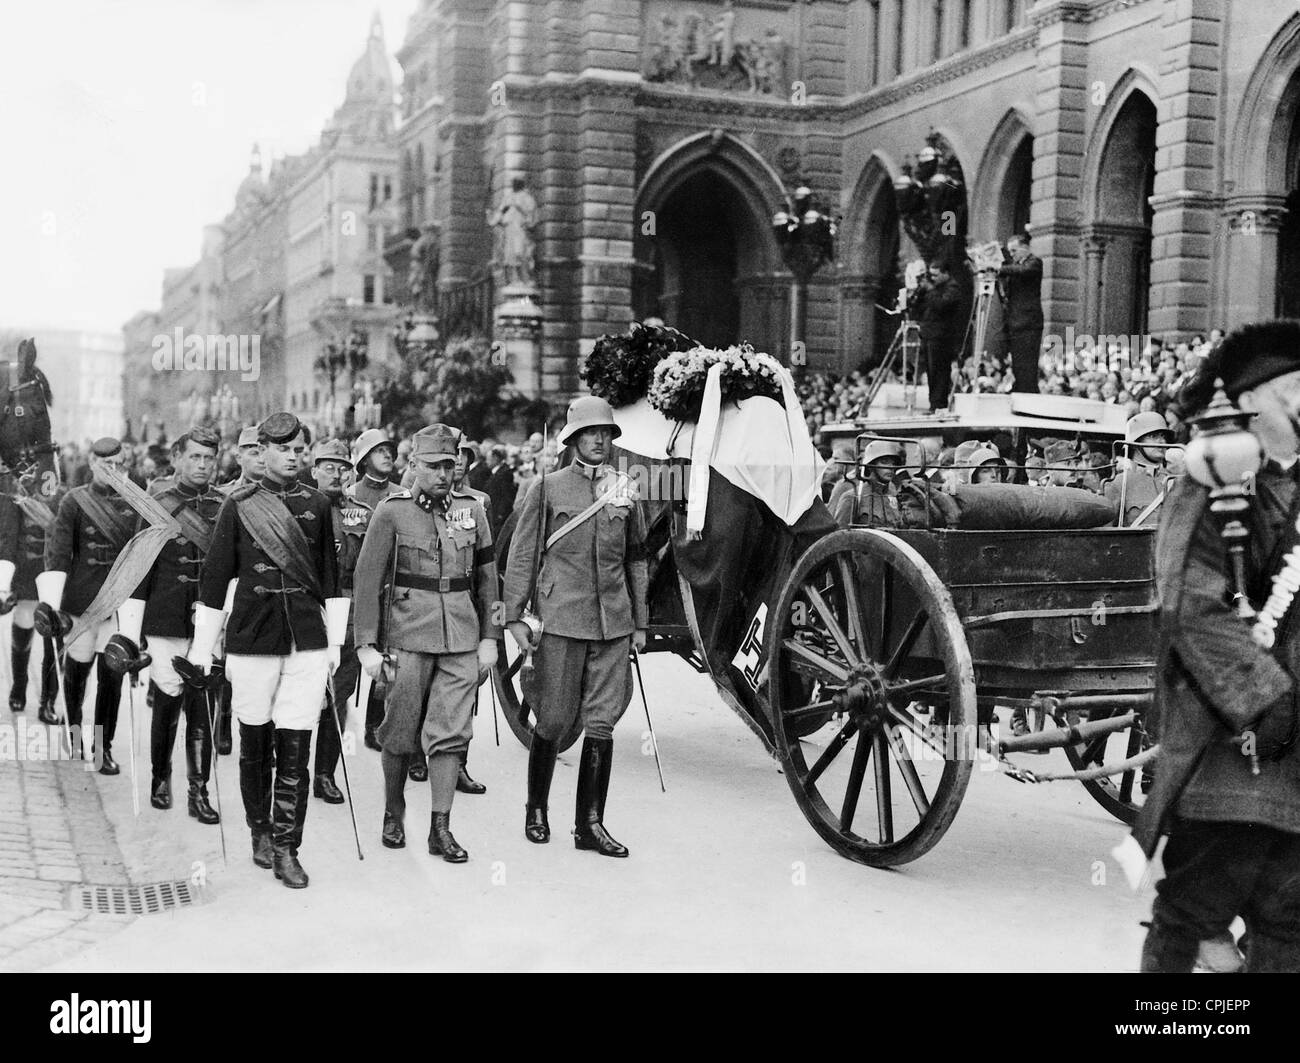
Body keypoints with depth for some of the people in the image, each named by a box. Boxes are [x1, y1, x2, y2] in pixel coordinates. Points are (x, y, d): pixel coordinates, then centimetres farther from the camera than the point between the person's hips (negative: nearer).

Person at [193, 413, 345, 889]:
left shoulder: (317, 505, 7)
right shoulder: (238, 505, 1)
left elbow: (331, 577, 13)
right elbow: (216, 576, 3)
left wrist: (335, 642, 12)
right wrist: (202, 648, 3)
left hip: (307, 641, 1)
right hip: (252, 639, -1)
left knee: (295, 748, -2)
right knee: (255, 743, 10)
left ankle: (286, 849, 4)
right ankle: (260, 832, 28)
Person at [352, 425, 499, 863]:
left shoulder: (472, 511, 8)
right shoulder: (391, 512, -3)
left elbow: (486, 578, 13)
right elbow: (367, 580, -4)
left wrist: (489, 638, 8)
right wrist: (367, 645, -8)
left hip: (463, 639, 2)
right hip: (409, 636, -2)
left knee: (452, 733, -1)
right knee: (401, 733, 8)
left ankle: (440, 828, 5)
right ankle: (393, 815, 27)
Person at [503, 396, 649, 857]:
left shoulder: (625, 491, 11)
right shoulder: (547, 488, 1)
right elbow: (522, 555, 2)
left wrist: (639, 623, 16)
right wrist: (514, 616, -3)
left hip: (613, 623, 3)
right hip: (562, 620, -3)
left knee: (602, 723, 3)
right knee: (553, 721, 3)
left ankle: (590, 823, 11)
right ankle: (536, 810, 23)